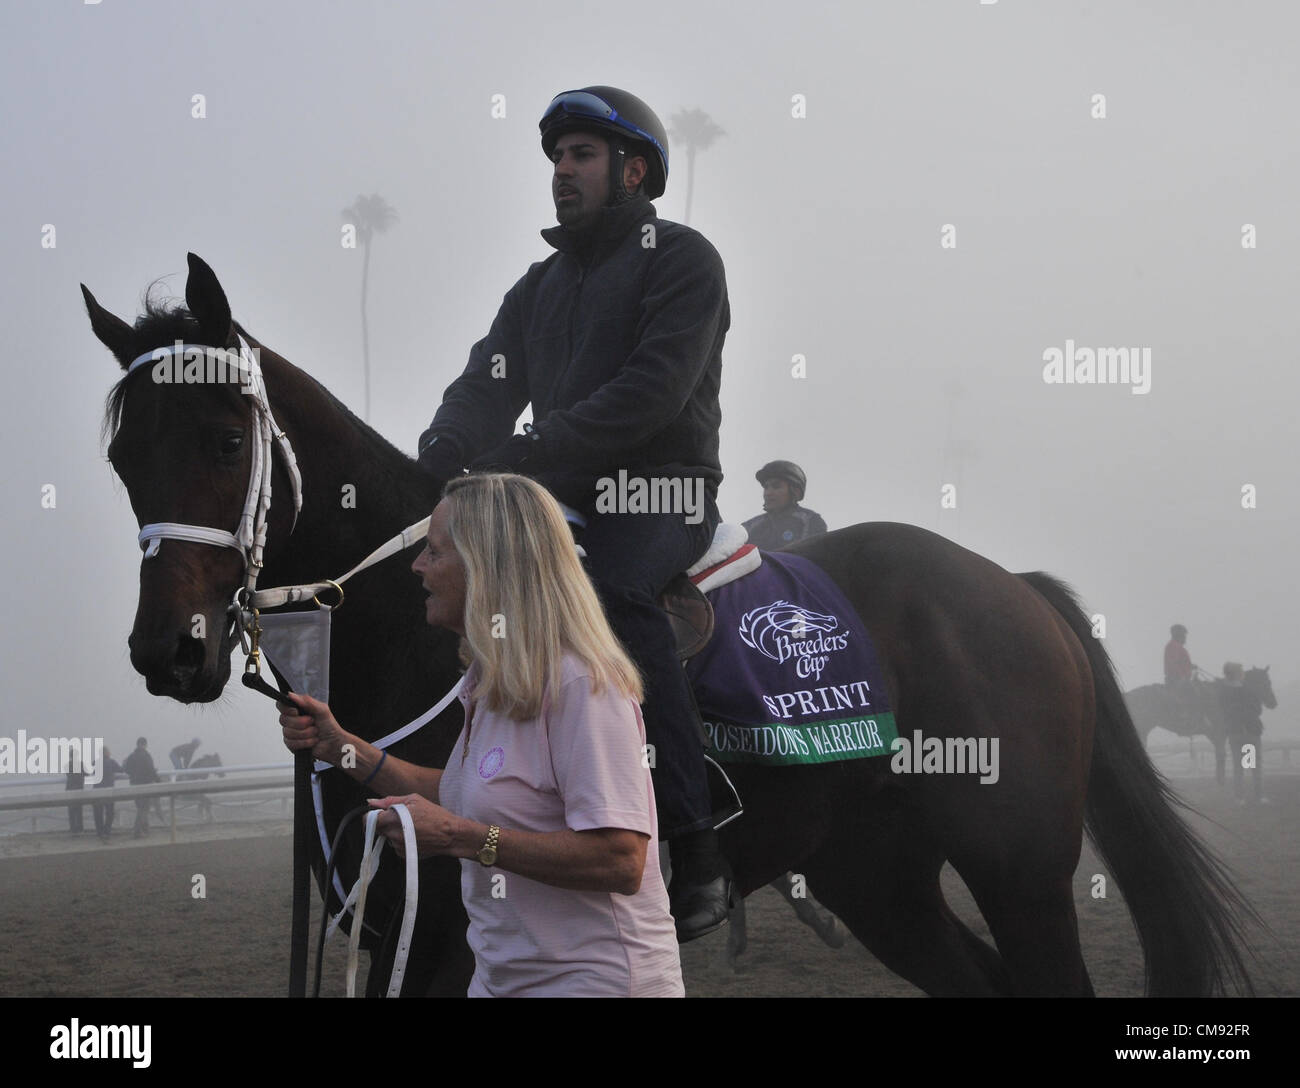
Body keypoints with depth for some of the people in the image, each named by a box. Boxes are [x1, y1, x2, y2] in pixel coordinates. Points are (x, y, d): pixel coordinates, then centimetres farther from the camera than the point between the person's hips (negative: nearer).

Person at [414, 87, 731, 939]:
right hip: (565, 500, 8)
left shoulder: (681, 260, -2)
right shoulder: (541, 286, 22)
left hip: (659, 494, -8)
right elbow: (489, 387, 9)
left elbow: (648, 395, -16)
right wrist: (437, 462, -14)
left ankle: (697, 858, -39)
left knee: (616, 590, -36)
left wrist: (519, 460, -23)